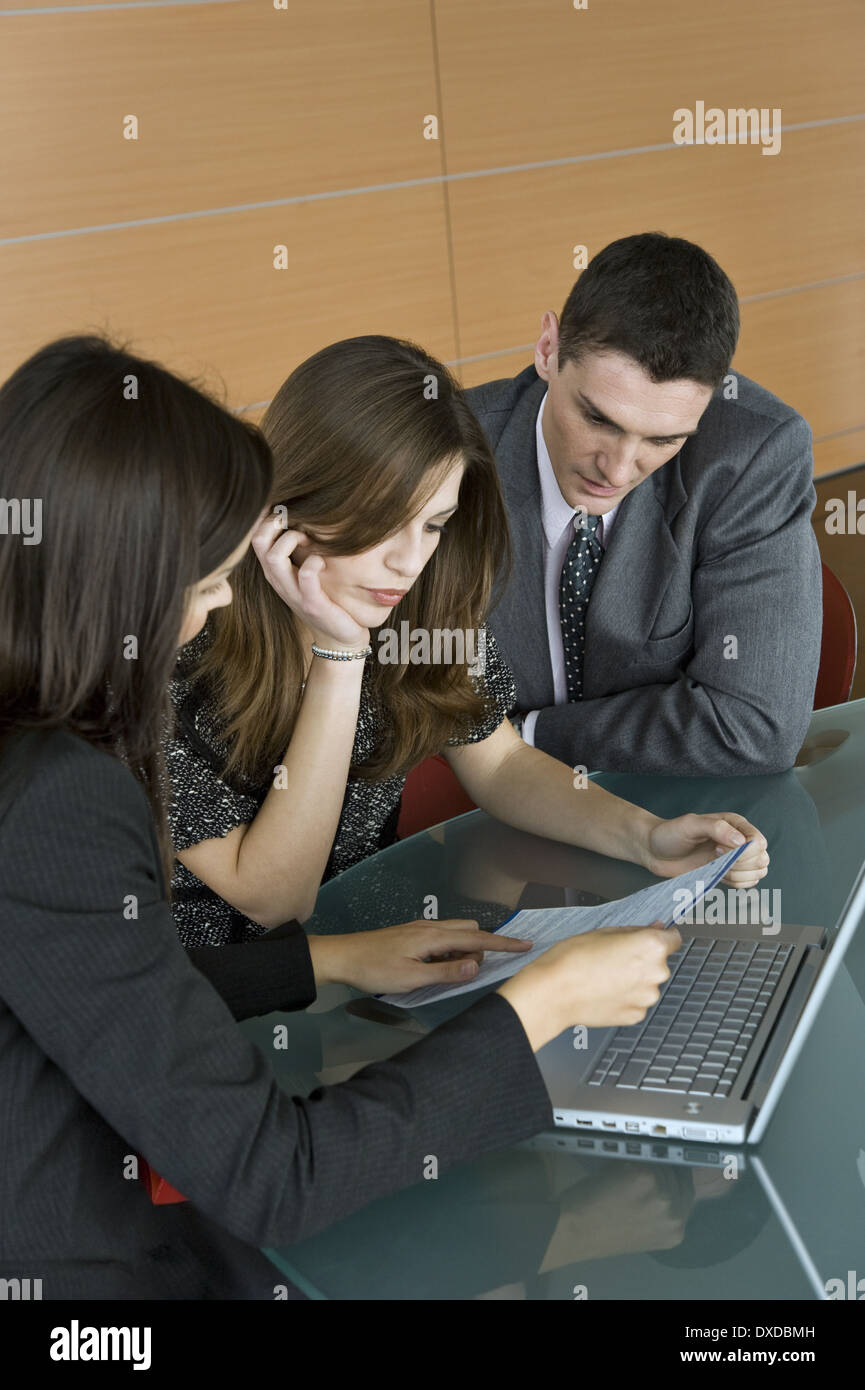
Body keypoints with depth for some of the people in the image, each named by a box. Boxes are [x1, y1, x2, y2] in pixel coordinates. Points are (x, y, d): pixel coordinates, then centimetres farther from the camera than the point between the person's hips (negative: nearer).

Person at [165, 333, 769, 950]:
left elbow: (497, 762, 4)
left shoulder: (428, 602, -10)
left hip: (369, 934, 5)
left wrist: (646, 837, -14)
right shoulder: (184, 641, -25)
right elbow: (273, 899, -20)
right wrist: (337, 656, -29)